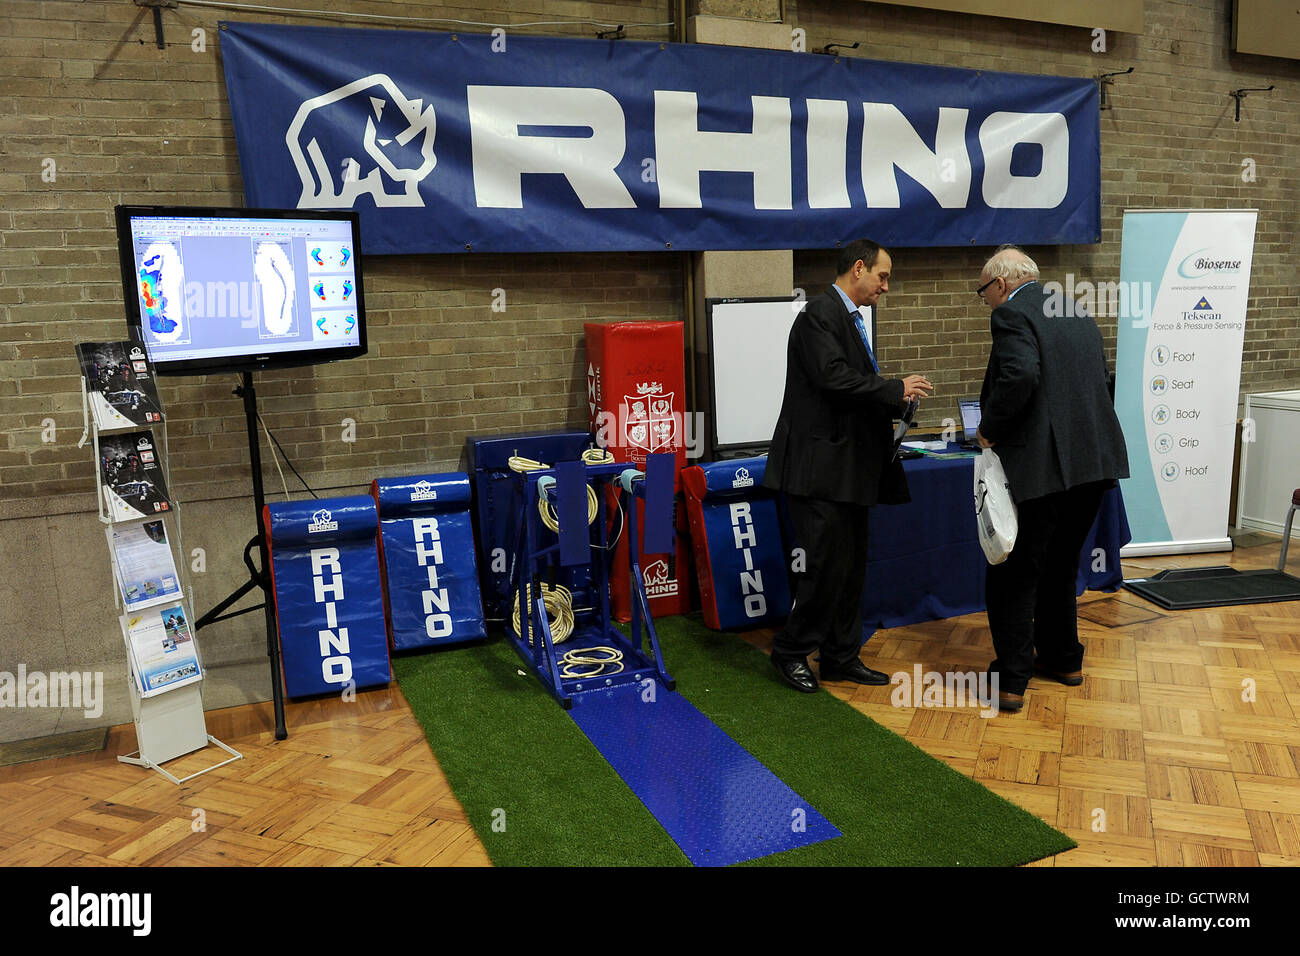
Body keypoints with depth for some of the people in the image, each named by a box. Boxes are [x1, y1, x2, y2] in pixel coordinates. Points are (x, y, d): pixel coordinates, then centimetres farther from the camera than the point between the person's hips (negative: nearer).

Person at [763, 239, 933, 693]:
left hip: (849, 468, 10)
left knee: (851, 566, 13)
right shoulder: (820, 313, -11)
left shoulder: (848, 318, 19)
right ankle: (791, 651, 12)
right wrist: (896, 389, -15)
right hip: (821, 466, -10)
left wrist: (894, 401, 7)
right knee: (827, 565, -6)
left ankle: (842, 657, 24)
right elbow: (834, 379, -22)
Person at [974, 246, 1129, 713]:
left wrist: (989, 428, -14)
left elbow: (1020, 376, -27)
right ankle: (1063, 657, 34)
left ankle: (1010, 681, 8)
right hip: (1094, 460, 9)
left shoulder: (1012, 314, -10)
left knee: (1013, 573, 3)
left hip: (1041, 464, -8)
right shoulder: (1076, 312, 16)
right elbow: (1103, 380, 17)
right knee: (1059, 565, 22)